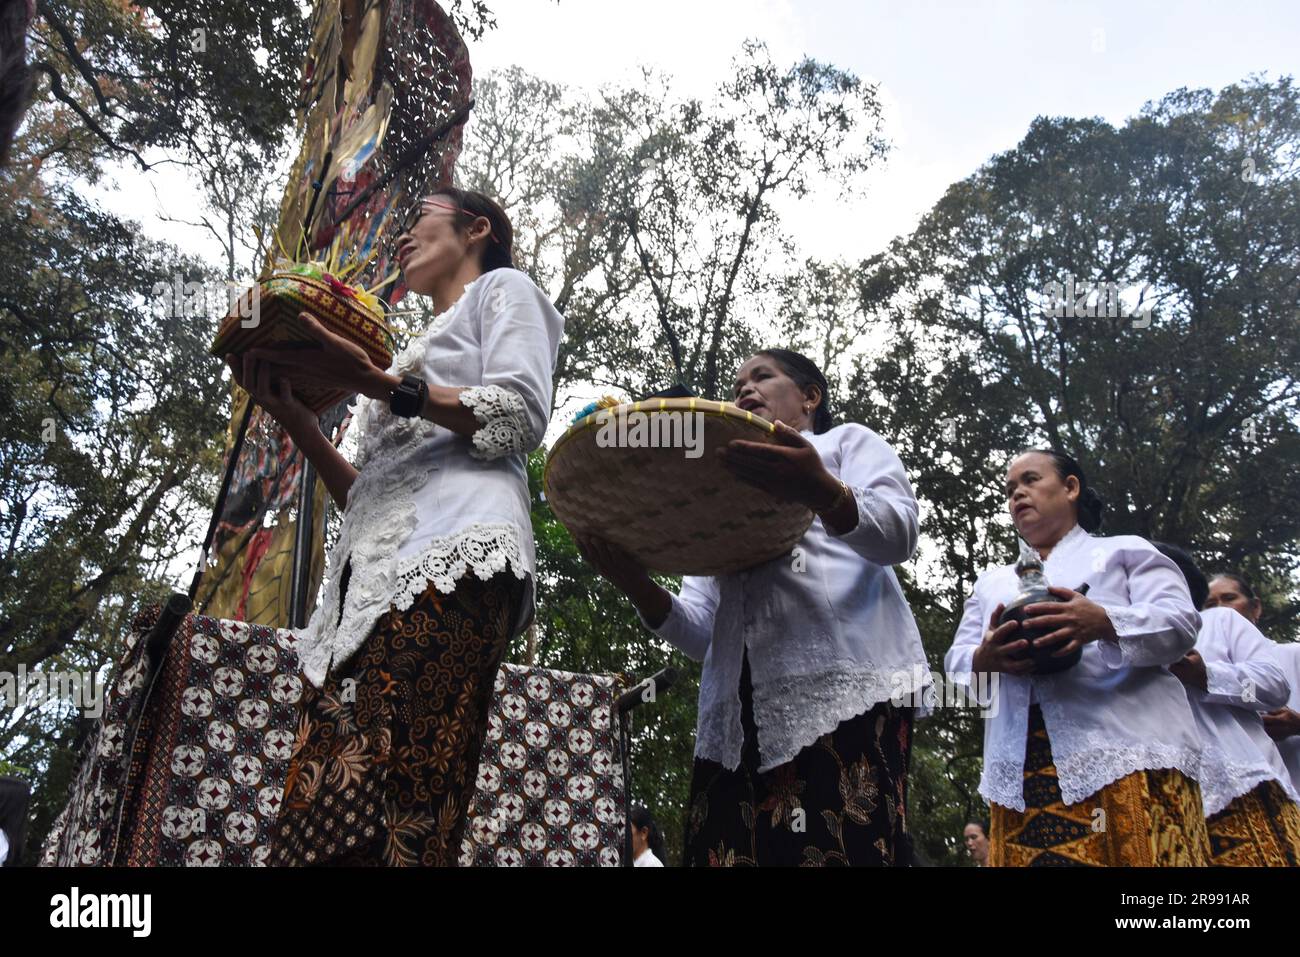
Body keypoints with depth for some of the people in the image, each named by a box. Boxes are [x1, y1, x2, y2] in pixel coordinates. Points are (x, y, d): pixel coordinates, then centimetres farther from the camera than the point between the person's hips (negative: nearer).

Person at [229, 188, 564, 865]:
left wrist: (374, 382, -8)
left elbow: (521, 416, -2)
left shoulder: (502, 287, 20)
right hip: (369, 575, 8)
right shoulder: (419, 348, 40)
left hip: (452, 554, -8)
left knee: (401, 828, -23)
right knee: (317, 817, -8)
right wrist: (293, 414, 17)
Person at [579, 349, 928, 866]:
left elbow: (897, 533, -3)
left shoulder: (847, 441, 20)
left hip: (843, 683, -4)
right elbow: (698, 631, 21)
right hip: (736, 713, 5)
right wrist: (636, 584, 0)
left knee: (842, 849, -19)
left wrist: (823, 493, -25)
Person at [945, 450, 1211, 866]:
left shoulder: (1124, 550, 17)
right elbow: (956, 662, 17)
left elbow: (1180, 622, 1)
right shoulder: (991, 581, 26)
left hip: (1127, 752, -3)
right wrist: (985, 658, -9)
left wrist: (1103, 623, -20)